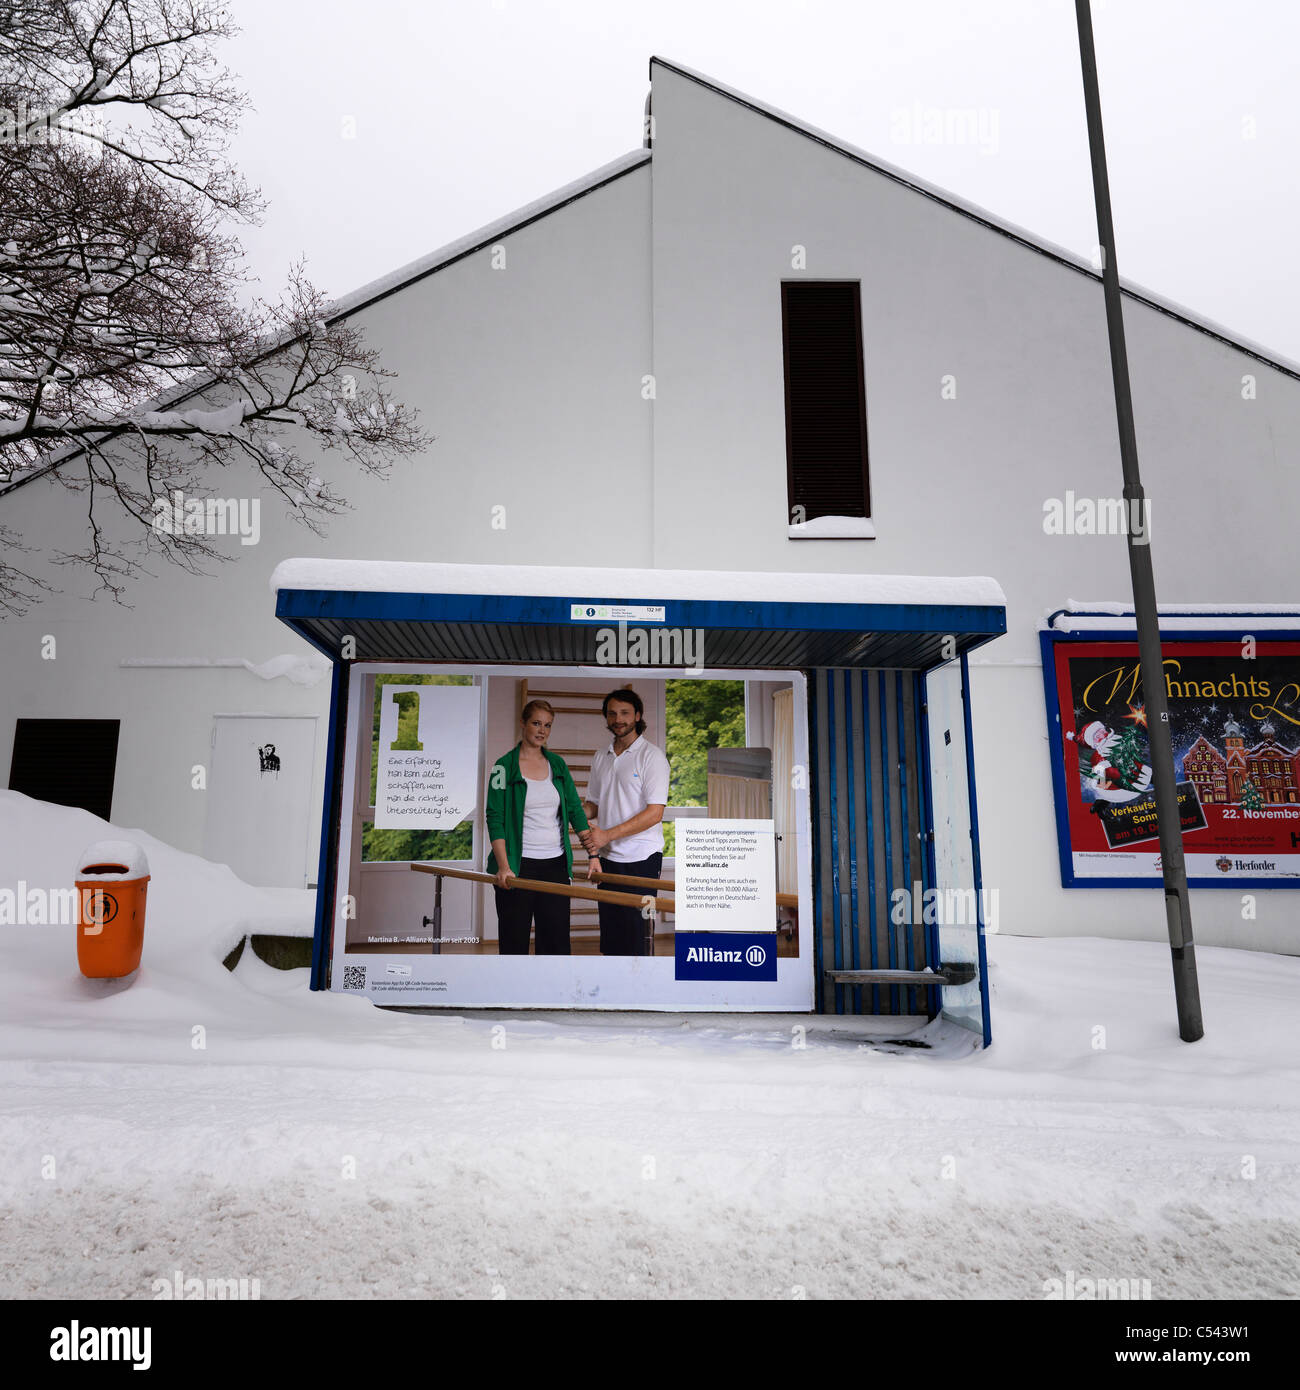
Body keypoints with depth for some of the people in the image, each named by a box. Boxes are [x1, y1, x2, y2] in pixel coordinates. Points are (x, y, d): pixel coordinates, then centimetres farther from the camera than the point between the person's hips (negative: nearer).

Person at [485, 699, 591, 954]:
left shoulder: (557, 764, 11)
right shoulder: (504, 766, -3)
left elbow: (575, 809, 10)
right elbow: (495, 818, -9)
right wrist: (503, 867, -18)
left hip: (556, 864, 4)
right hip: (519, 866, -4)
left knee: (557, 939, 6)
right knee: (514, 940, 4)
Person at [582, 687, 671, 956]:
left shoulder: (651, 755, -8)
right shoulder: (601, 757, 12)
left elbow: (655, 813, -15)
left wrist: (607, 835, -19)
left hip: (642, 858, -6)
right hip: (609, 857, 6)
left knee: (638, 930, -4)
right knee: (610, 930, 10)